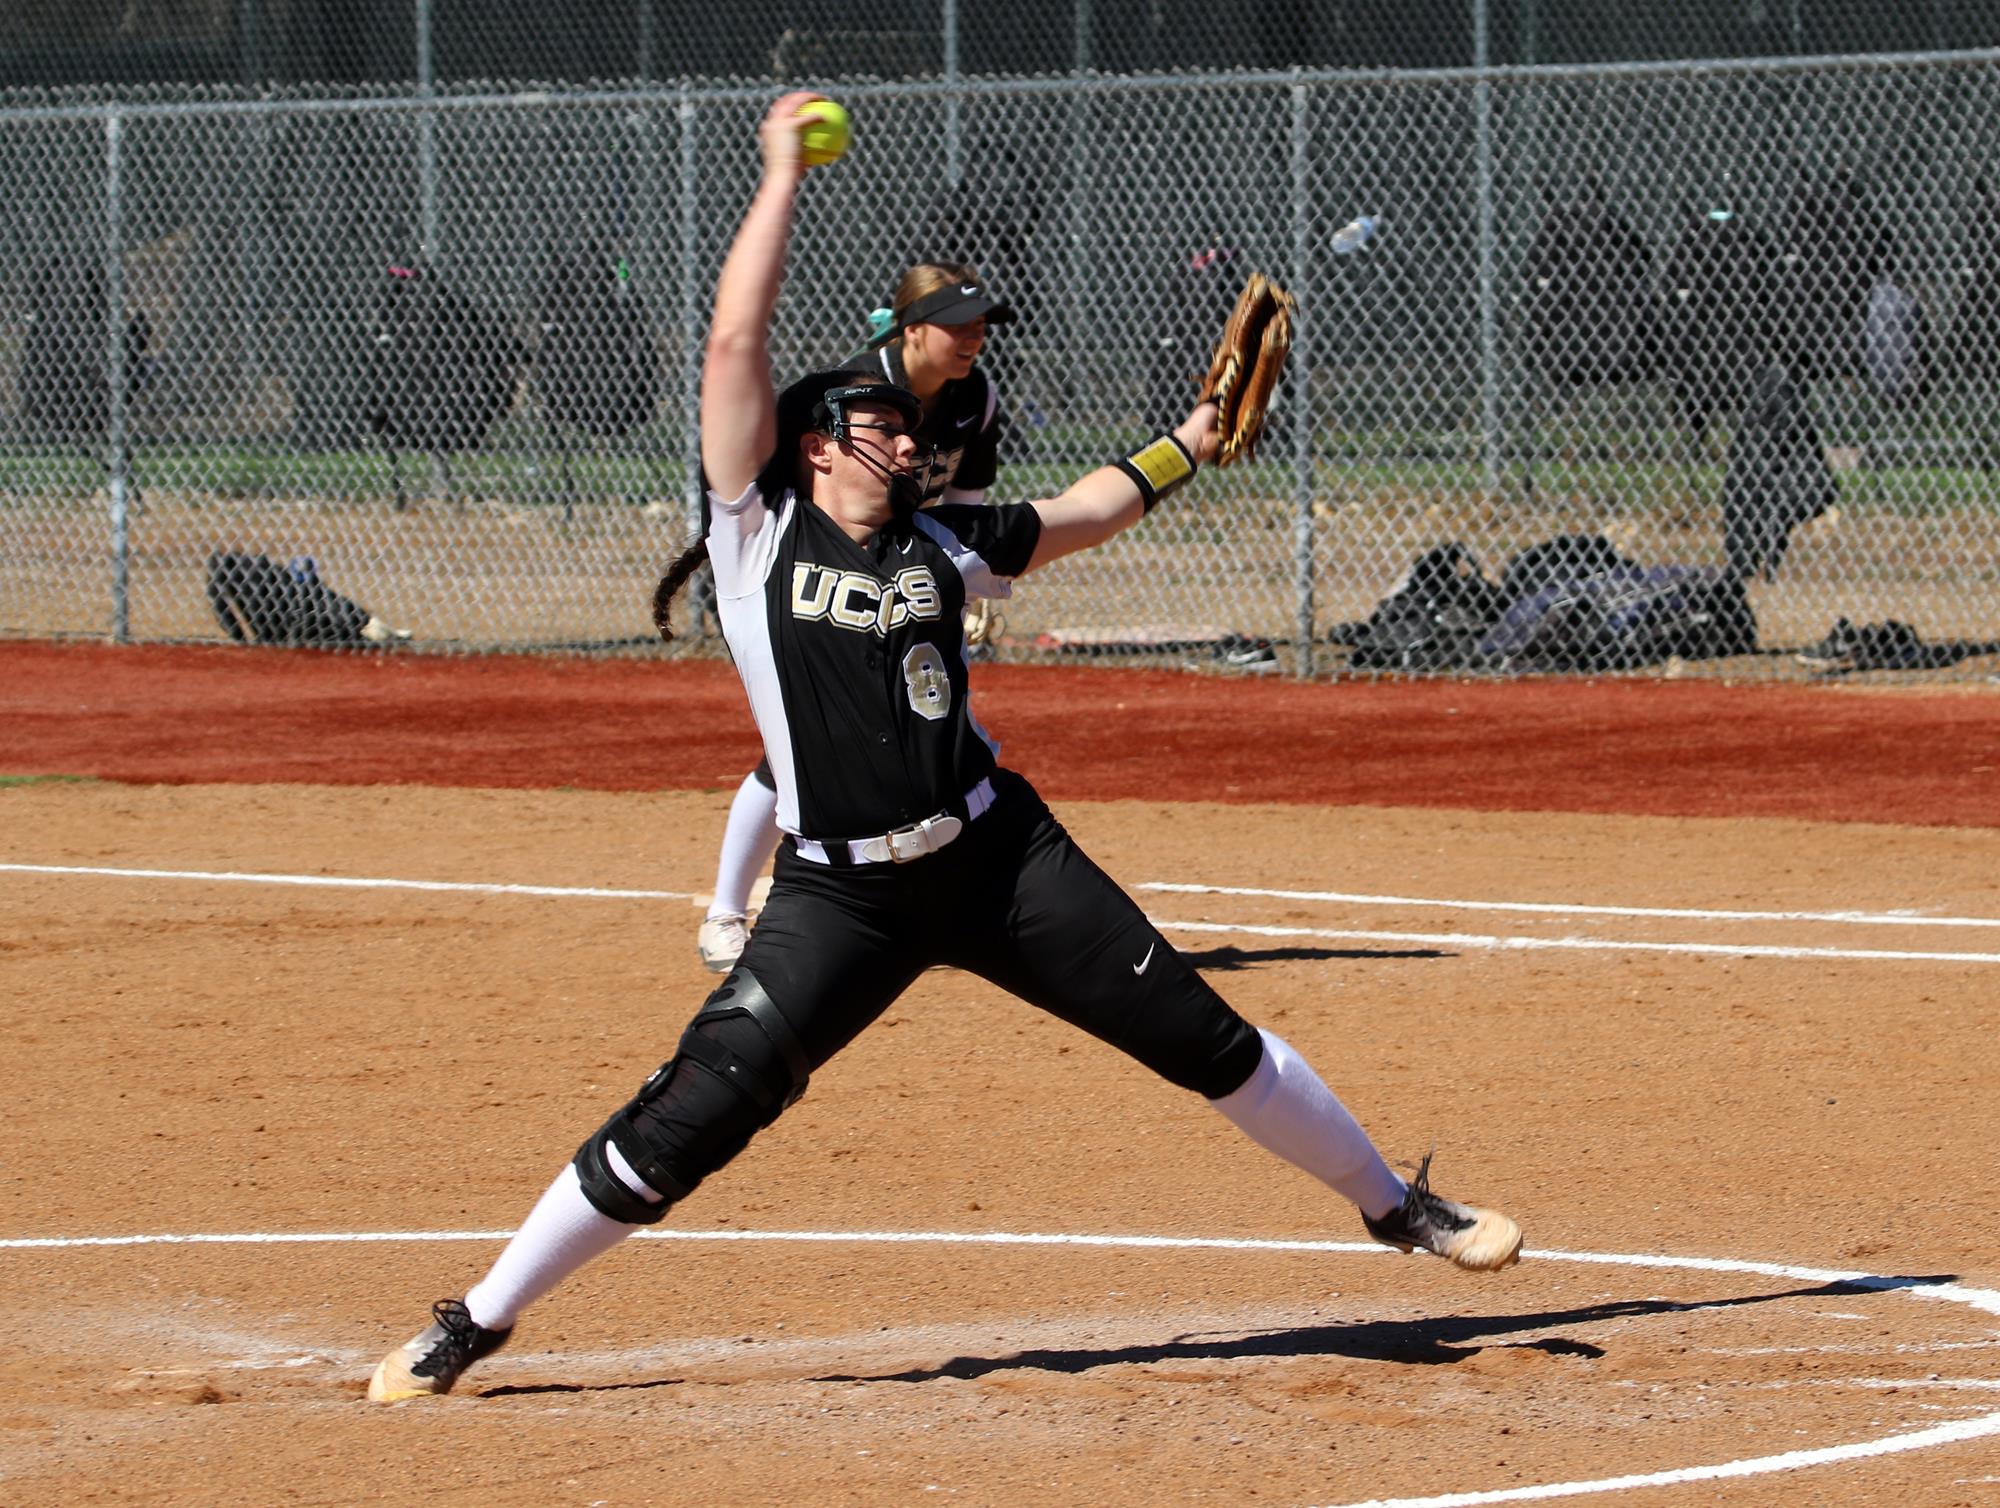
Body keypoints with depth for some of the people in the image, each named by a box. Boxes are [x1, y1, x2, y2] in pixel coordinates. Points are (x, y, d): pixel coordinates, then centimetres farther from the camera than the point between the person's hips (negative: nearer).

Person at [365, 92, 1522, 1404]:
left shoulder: (936, 544, 9)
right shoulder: (759, 531, -2)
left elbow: (1075, 517, 29)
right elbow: (736, 344, -10)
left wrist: (1185, 448, 27)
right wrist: (785, 175, -6)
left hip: (1000, 853, 4)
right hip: (840, 897, -4)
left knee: (1203, 1035, 5)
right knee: (694, 1116, -11)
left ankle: (1394, 1204, 25)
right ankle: (482, 1318, 3)